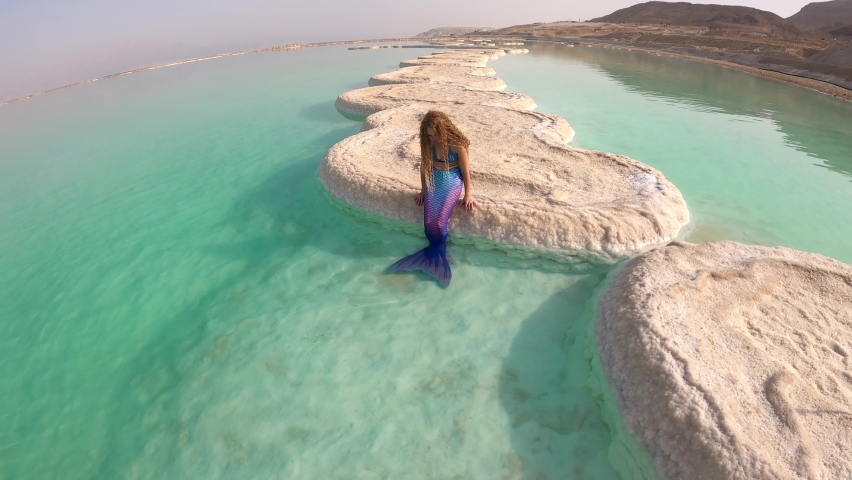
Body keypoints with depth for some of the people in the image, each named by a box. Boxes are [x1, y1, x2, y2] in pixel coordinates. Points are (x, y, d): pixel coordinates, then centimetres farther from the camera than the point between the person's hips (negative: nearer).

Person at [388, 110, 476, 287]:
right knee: (429, 223, -12)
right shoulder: (428, 143, -4)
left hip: (452, 185, -3)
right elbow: (424, 167, 8)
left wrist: (468, 195, -5)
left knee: (440, 222, -16)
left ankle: (437, 253, 13)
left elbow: (465, 171, -8)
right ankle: (438, 253, 14)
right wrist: (423, 191, 11)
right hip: (433, 184, 4)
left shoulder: (457, 144, -16)